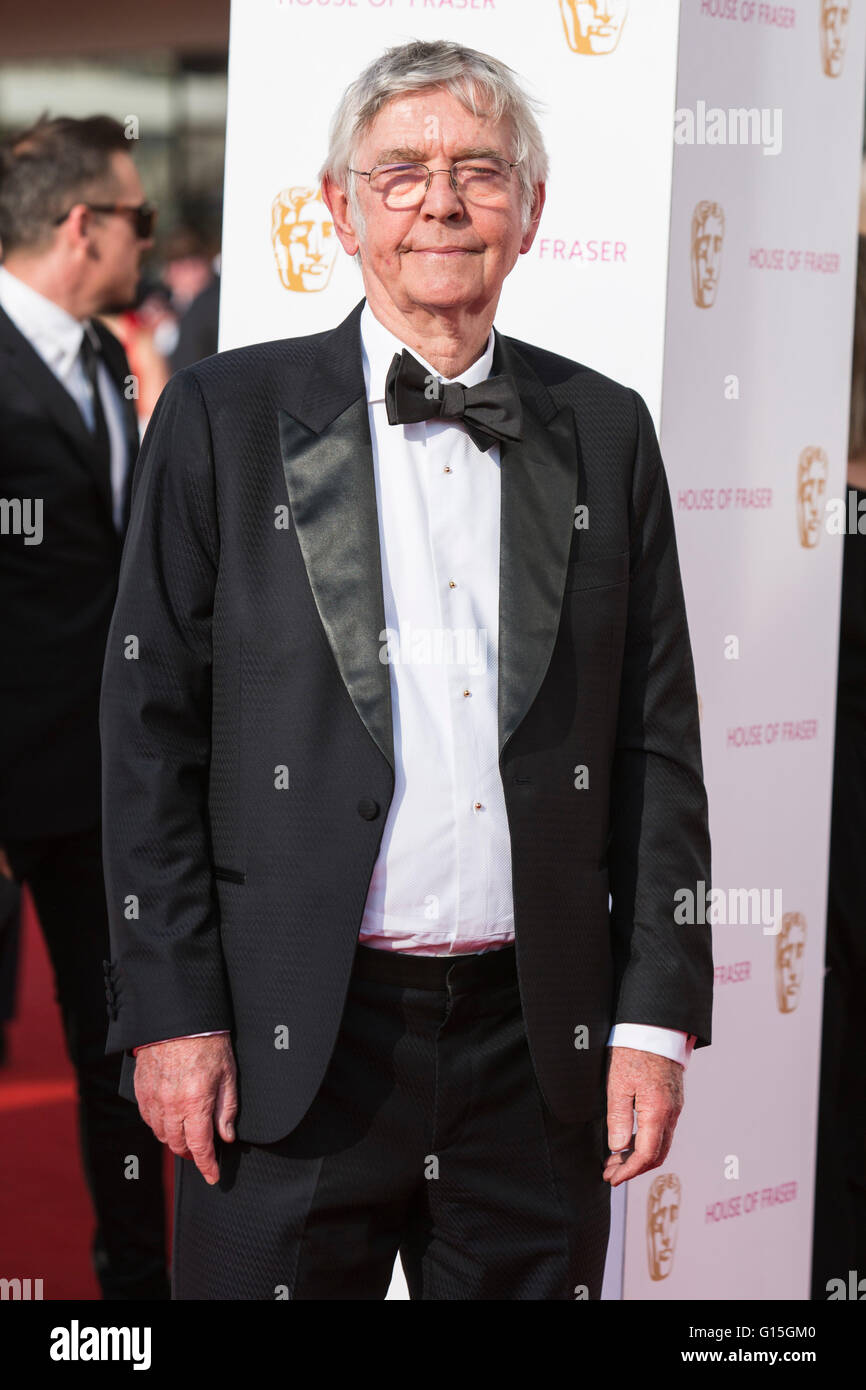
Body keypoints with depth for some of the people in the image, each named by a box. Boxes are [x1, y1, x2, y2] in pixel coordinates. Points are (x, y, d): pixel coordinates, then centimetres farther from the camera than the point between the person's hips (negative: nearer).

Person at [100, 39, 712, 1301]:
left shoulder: (604, 432, 9)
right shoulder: (226, 418, 2)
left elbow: (658, 744, 9)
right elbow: (151, 735, 0)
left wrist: (660, 1018, 3)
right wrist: (172, 1014, -6)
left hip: (540, 1046, 2)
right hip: (289, 1050, -2)